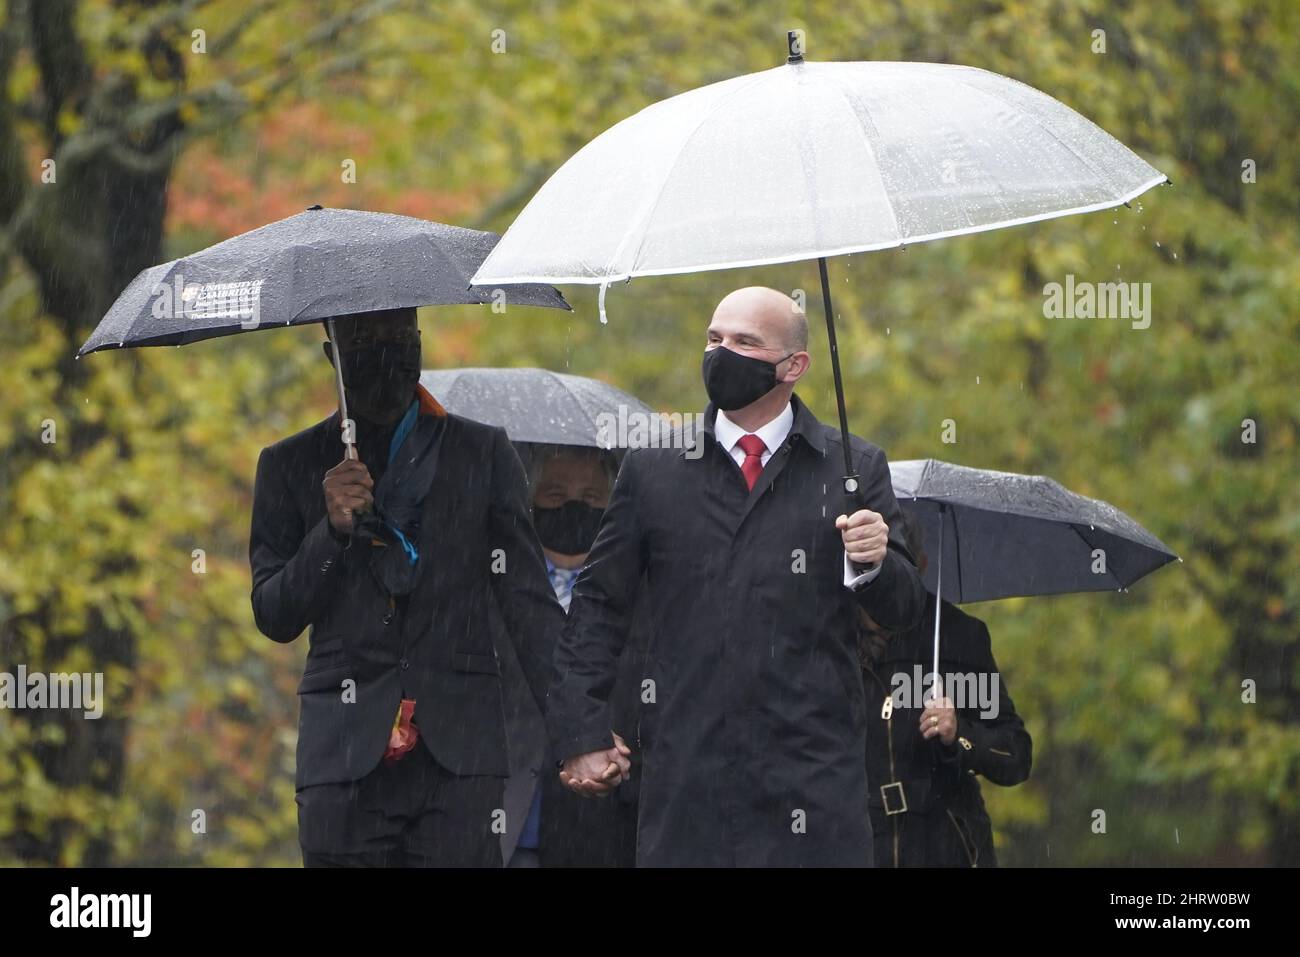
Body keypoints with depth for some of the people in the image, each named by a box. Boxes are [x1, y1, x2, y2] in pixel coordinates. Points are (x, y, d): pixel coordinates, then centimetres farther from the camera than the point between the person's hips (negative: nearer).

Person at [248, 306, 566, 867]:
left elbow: (529, 606, 7)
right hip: (345, 752, 1)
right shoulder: (291, 466, 12)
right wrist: (331, 532, -8)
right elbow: (274, 618, 10)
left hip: (458, 753, 0)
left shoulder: (483, 454, 12)